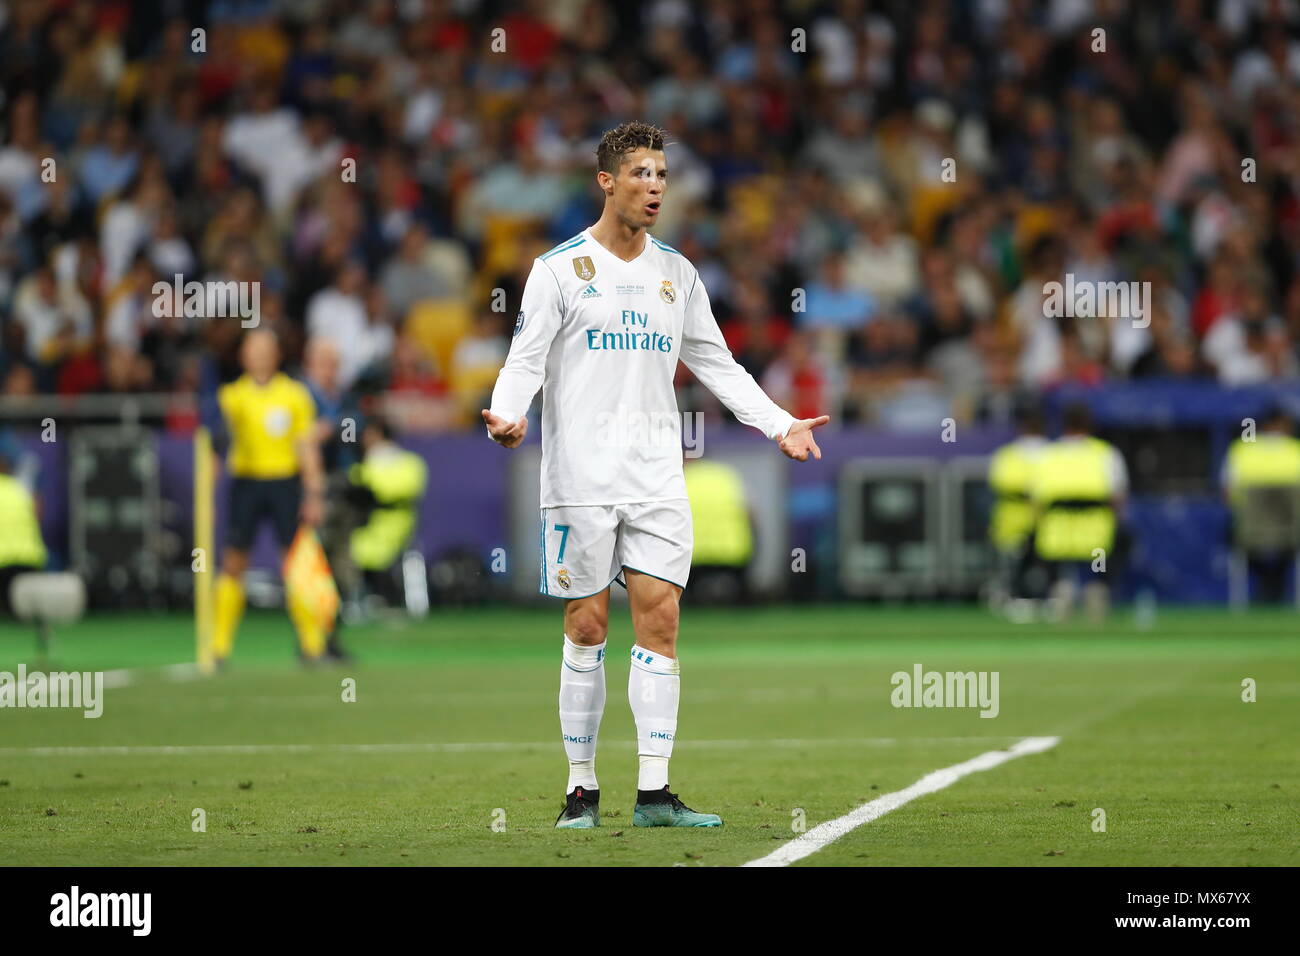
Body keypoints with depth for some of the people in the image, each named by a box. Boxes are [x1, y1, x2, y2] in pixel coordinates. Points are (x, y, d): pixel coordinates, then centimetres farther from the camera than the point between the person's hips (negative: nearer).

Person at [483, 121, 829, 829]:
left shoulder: (676, 272, 12)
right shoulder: (560, 268, -2)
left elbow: (717, 365, 19)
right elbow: (525, 360, -6)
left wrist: (780, 424, 11)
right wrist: (507, 415, -26)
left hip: (658, 478, 4)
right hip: (581, 478, -4)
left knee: (659, 620, -4)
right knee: (586, 628, -1)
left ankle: (654, 792, -4)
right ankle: (582, 789, 8)